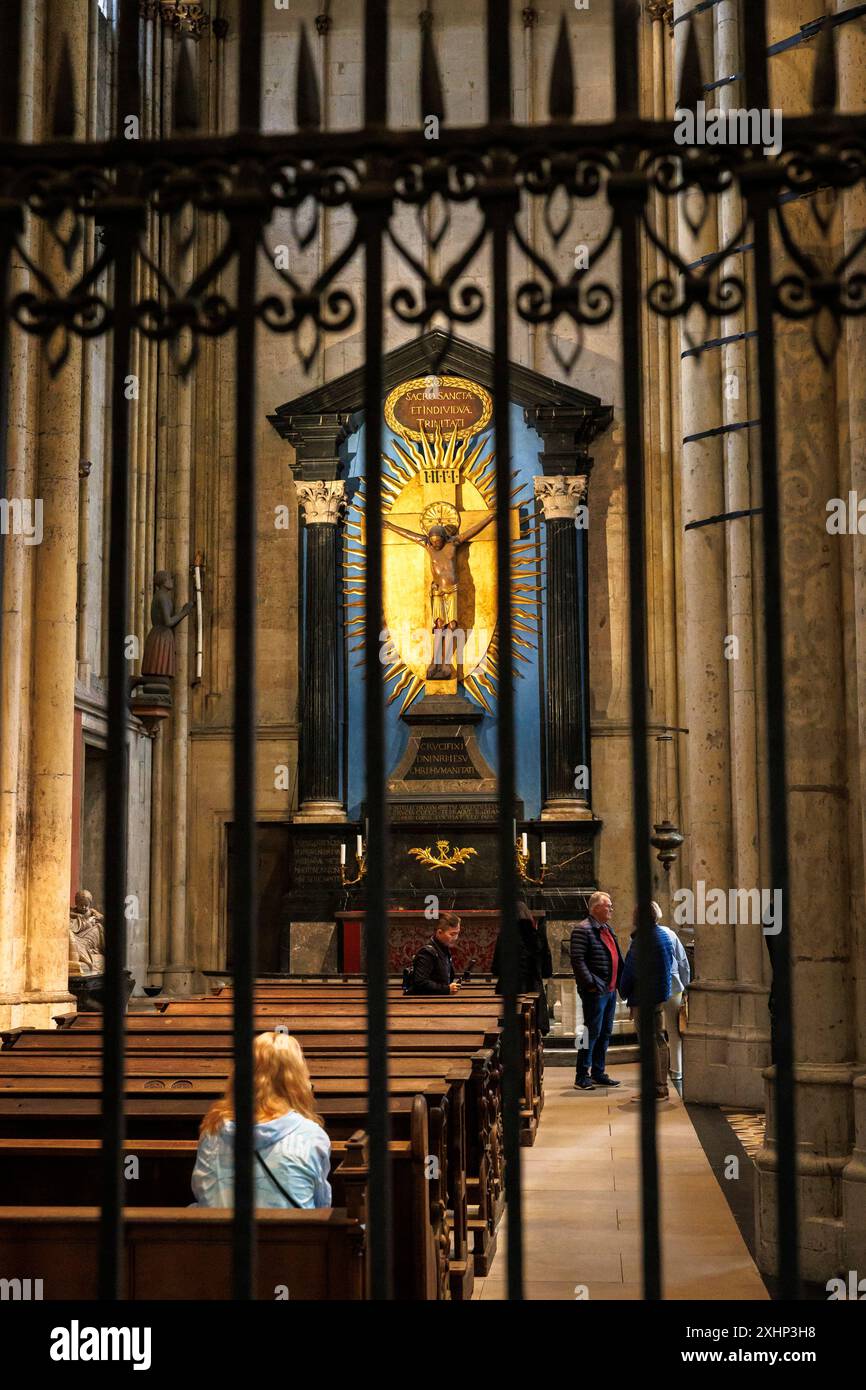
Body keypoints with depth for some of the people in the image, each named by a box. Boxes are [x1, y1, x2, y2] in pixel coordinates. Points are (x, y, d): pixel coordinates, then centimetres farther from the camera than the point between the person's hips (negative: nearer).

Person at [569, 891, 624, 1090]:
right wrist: (590, 983, -21)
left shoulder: (608, 929, 16)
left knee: (605, 1033, 14)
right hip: (595, 991, -9)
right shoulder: (583, 930, -13)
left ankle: (598, 1072, 22)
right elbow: (577, 960, -19)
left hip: (610, 990, 9)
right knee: (592, 1032, -7)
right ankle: (582, 1076, -1)